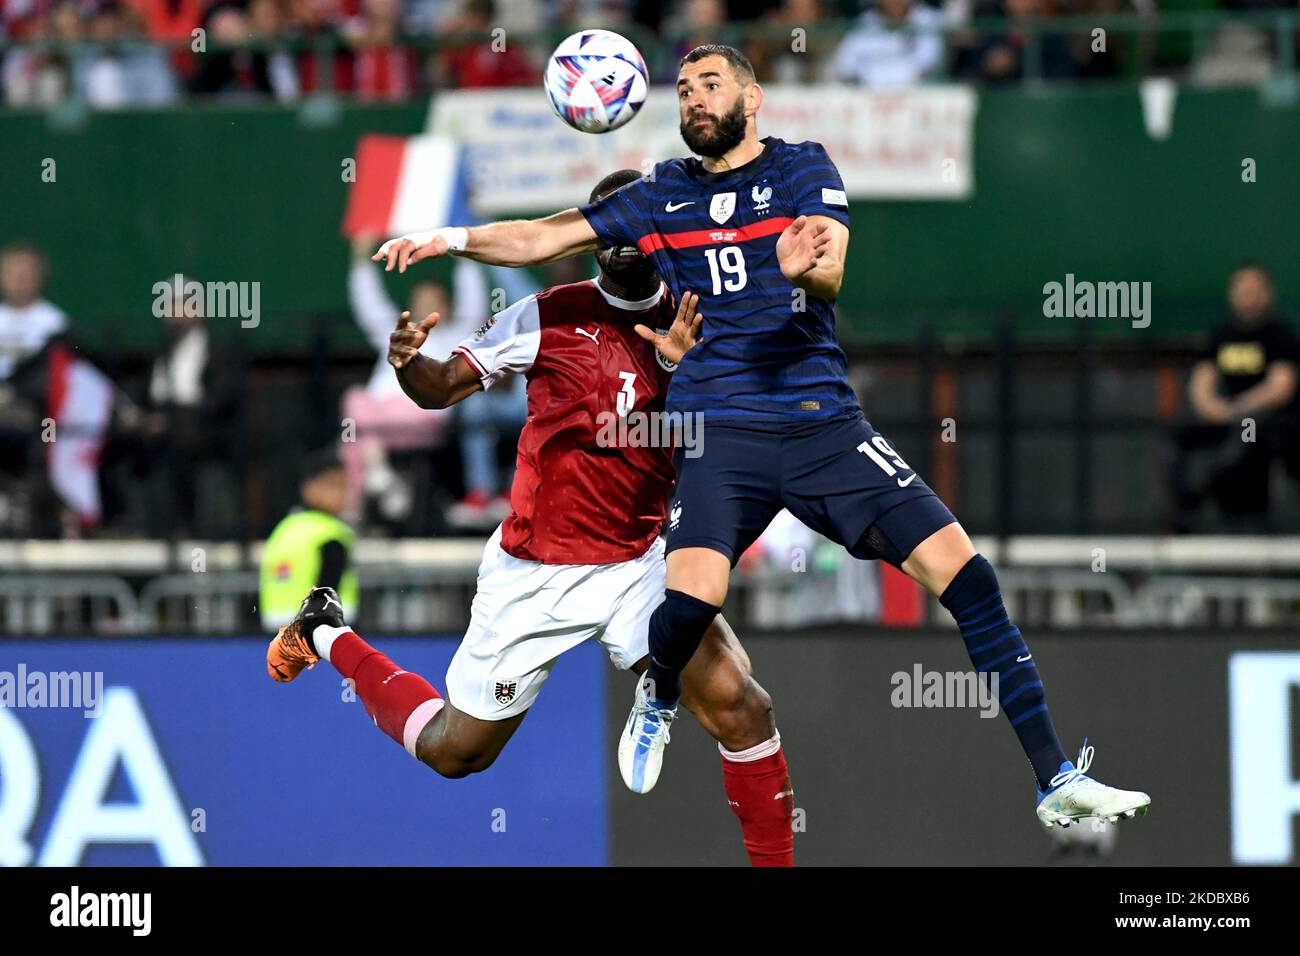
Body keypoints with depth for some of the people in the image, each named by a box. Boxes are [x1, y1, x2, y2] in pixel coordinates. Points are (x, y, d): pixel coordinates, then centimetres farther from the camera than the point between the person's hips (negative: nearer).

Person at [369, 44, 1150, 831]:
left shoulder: (803, 169, 5)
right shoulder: (663, 195, 12)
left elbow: (830, 272, -12)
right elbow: (544, 239, 12)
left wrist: (804, 265, -35)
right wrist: (453, 238, -3)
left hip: (824, 424, 0)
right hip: (719, 432, 0)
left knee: (961, 566, -11)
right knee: (691, 596, -25)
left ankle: (1056, 781, -6)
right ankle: (659, 702, 12)